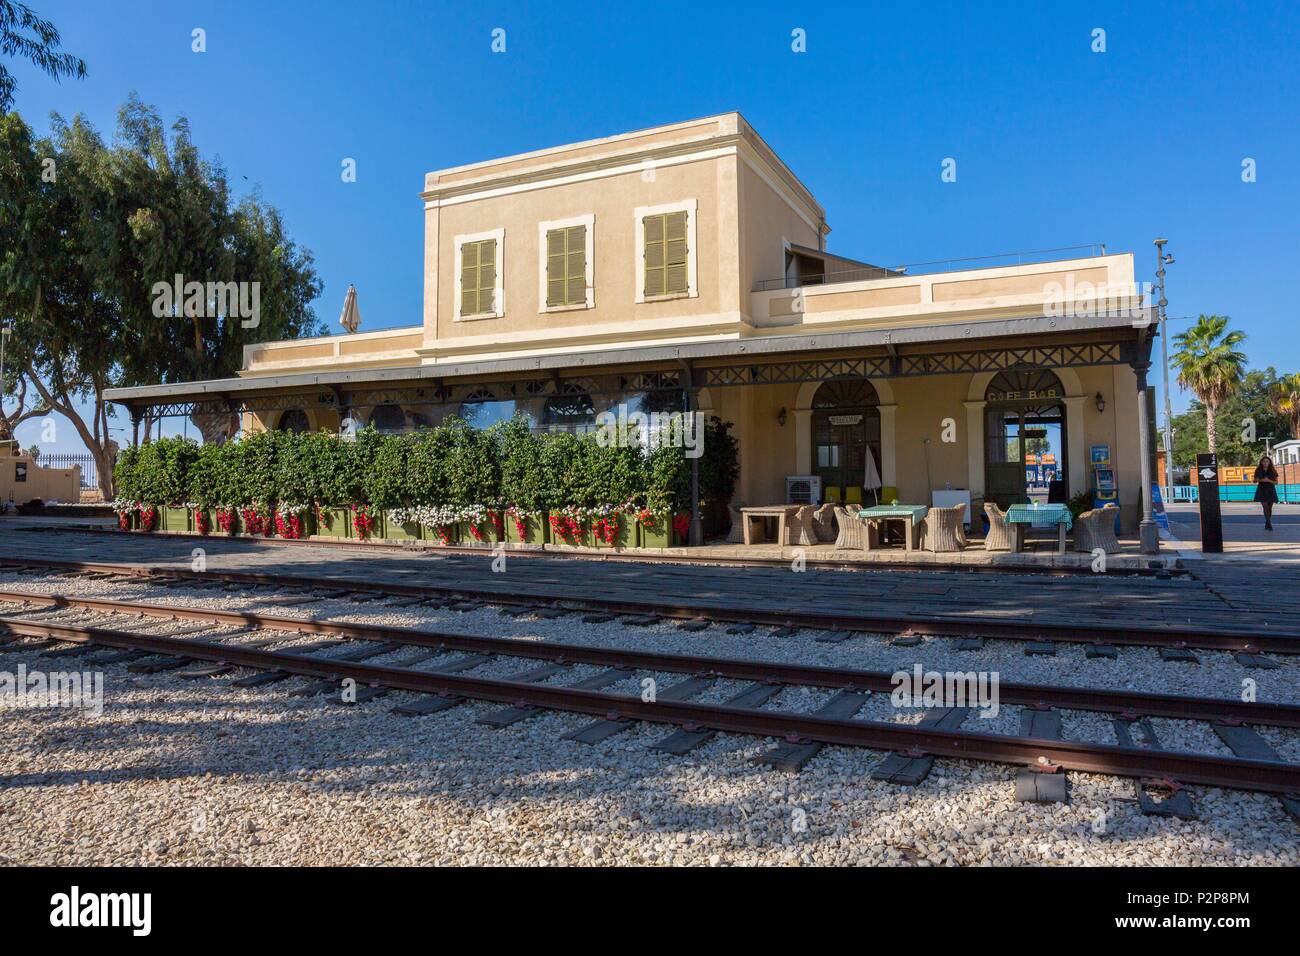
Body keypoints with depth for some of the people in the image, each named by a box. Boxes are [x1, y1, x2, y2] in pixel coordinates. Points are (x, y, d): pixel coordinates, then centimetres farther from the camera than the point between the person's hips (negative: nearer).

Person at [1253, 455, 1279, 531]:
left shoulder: (1273, 471, 1)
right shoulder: (1258, 470, 1)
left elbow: (1276, 482, 2)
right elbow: (1255, 480, 7)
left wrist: (1269, 480, -17)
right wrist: (1261, 480, -13)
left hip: (1271, 491, 1)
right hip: (1262, 490, -1)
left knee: (1269, 508, 6)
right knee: (1265, 507, -12)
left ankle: (1267, 524, 20)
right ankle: (1269, 524, -13)